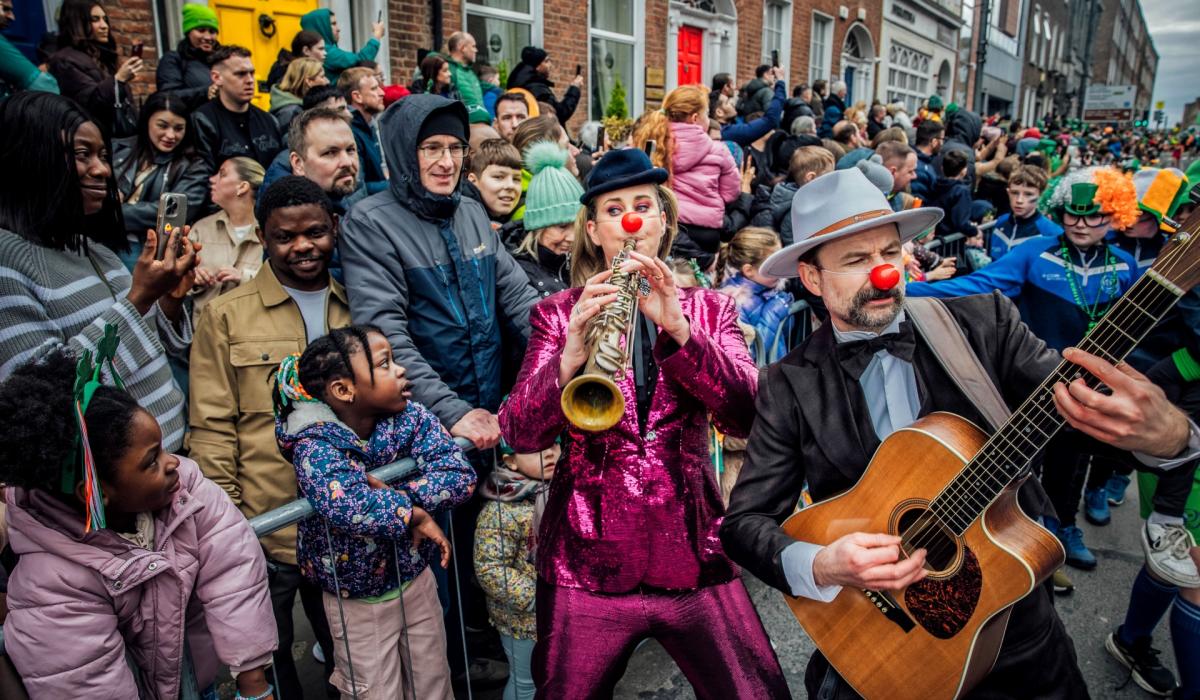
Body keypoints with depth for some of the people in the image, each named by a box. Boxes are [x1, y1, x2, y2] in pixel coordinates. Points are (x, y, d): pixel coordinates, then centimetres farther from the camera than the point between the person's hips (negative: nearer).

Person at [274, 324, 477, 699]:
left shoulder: (410, 416, -12)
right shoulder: (314, 446, -25)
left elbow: (460, 476, -21)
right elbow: (348, 506, -44)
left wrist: (399, 494, -33)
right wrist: (412, 513, -31)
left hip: (416, 577, 4)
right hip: (357, 597, -4)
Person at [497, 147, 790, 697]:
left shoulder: (708, 309, 6)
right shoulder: (557, 313, 4)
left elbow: (746, 416, -10)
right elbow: (519, 434, -9)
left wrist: (677, 328, -24)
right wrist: (570, 356, -27)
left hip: (694, 555, 1)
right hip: (588, 560, 0)